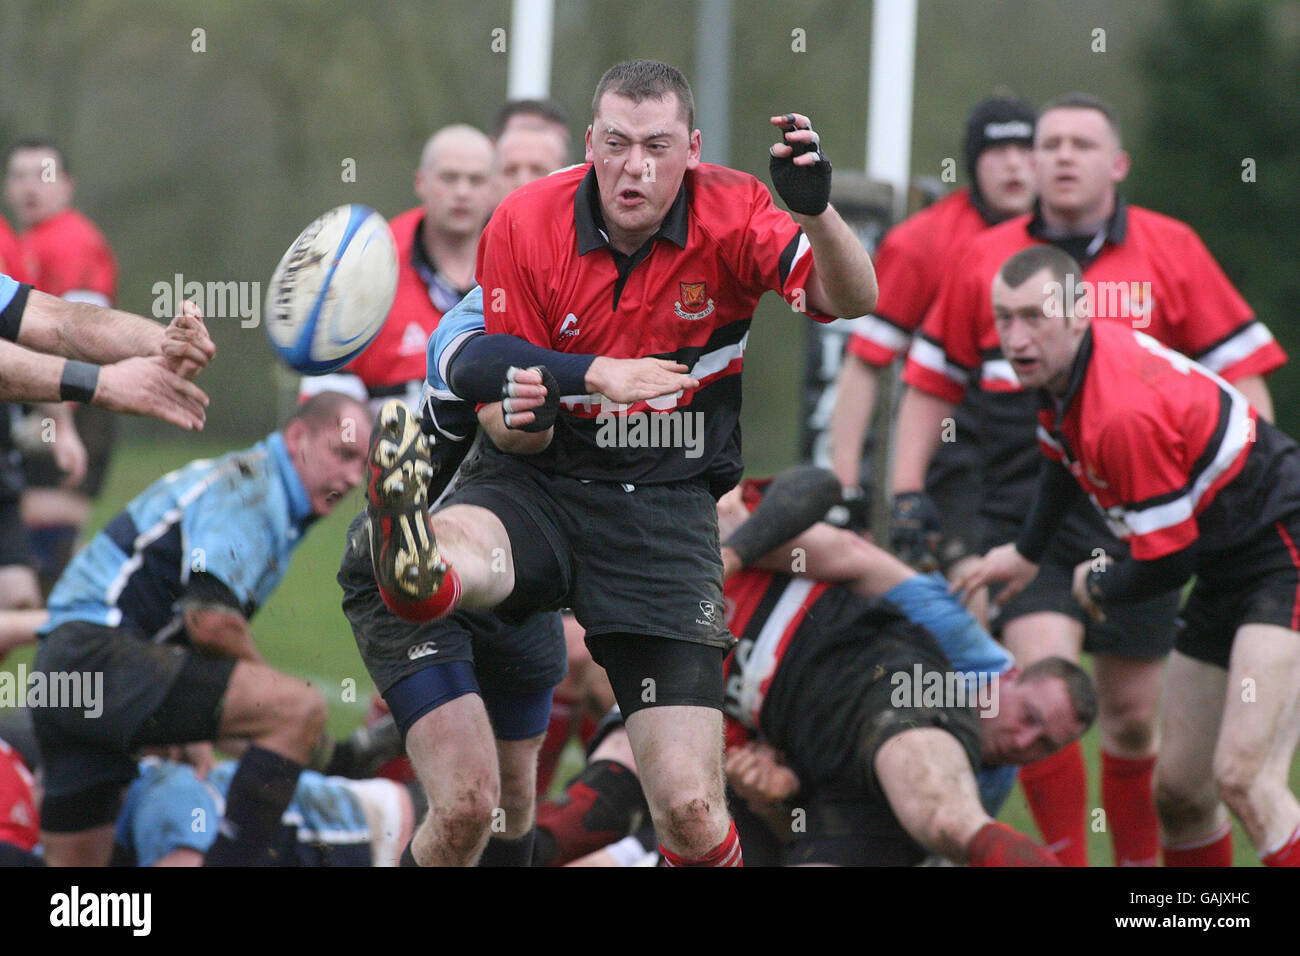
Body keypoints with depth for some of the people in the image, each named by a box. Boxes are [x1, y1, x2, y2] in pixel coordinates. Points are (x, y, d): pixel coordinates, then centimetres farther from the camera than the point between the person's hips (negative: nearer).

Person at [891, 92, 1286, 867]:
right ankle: (1064, 858, -8)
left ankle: (1141, 861, 25)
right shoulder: (985, 262, 5)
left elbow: (1240, 375, 6)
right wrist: (907, 495, 7)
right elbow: (931, 383, 14)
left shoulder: (1172, 252, 3)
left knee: (1133, 716, 7)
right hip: (1026, 517, 0)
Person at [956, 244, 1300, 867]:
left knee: (1242, 777, -26)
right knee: (1178, 791, 10)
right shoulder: (1060, 368, 0)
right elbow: (1067, 454, 26)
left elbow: (1167, 562, -21)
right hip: (1222, 573, 10)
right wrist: (1028, 551, 33)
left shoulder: (1126, 415, -29)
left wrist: (1098, 587, -1)